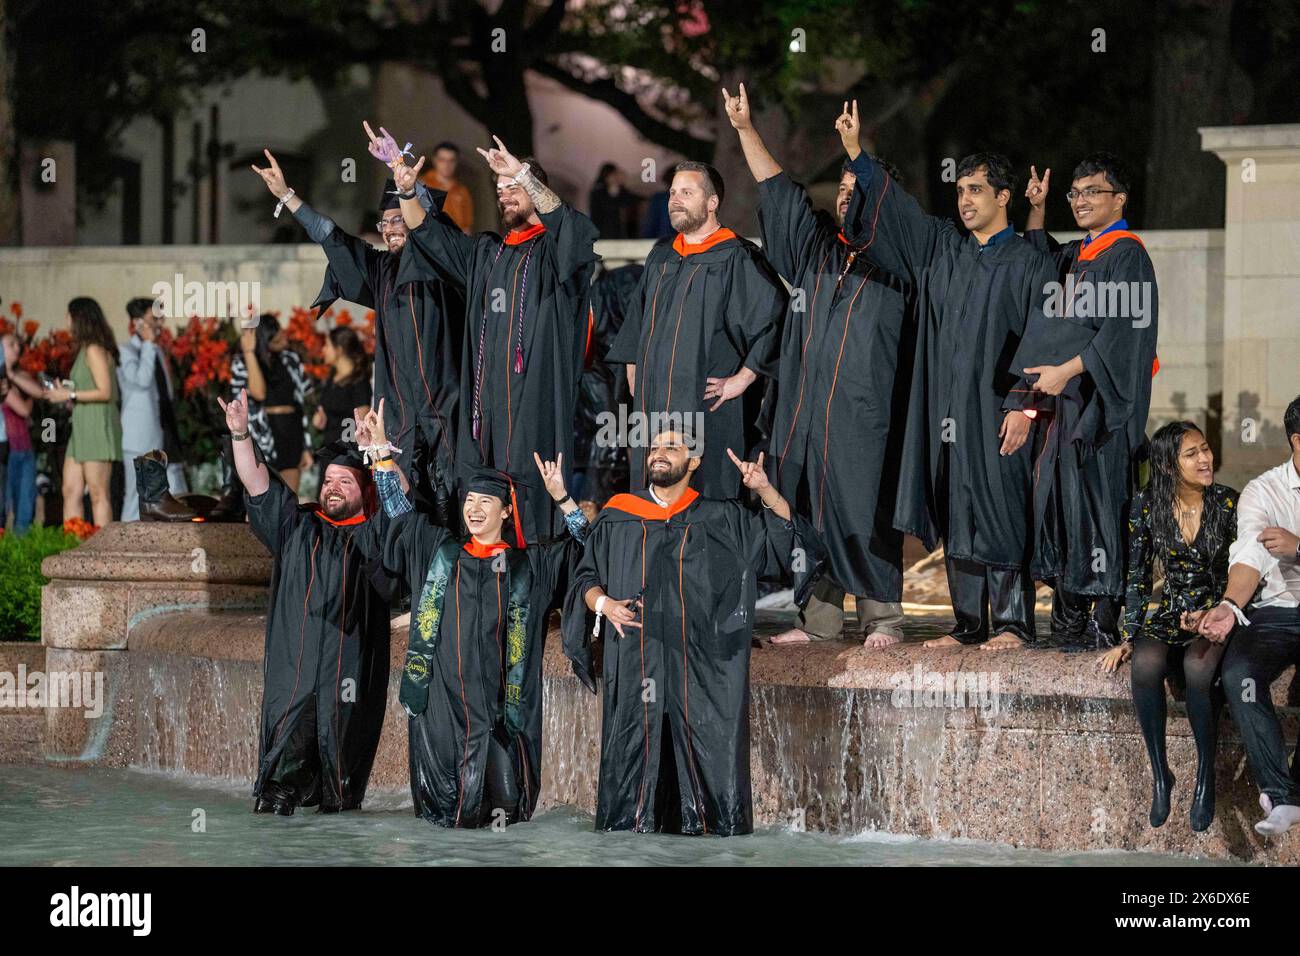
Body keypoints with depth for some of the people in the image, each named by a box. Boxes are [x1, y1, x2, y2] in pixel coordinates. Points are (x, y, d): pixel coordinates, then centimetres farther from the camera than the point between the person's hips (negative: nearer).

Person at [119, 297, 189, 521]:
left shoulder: (157, 352, 19)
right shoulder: (126, 352, -6)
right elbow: (142, 379, -24)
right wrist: (148, 344, -15)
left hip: (165, 438, 8)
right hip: (140, 441, -8)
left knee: (177, 495, 2)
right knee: (138, 495, -6)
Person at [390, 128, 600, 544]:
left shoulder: (554, 248, 2)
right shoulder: (485, 251, 22)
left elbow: (571, 225, -20)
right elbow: (427, 231, 22)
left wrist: (523, 174, -30)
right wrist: (407, 190, 3)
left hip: (534, 389, -6)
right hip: (485, 391, 6)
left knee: (527, 491, -12)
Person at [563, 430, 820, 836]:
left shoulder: (720, 519, 11)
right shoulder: (617, 517, 13)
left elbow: (785, 535, 9)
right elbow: (586, 577, 15)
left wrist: (764, 489, -7)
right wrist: (602, 602, -7)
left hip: (700, 663, -1)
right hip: (635, 662, 1)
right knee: (635, 742, -2)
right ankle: (634, 827, 2)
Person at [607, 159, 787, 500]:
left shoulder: (736, 259, -8)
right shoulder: (661, 257, 15)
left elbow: (776, 317, -15)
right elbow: (638, 317, 28)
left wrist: (742, 379, -14)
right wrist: (633, 369, 20)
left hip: (706, 406, -7)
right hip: (652, 404, 7)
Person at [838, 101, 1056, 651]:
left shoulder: (1027, 265, -1)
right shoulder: (941, 251, 14)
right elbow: (891, 209, 12)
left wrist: (1024, 406, -15)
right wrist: (854, 151, 2)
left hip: (997, 413, -6)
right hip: (946, 409, 6)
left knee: (1000, 516, -6)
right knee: (956, 517, 6)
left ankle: (1013, 622, -3)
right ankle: (969, 622, 10)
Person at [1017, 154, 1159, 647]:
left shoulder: (1126, 255, -9)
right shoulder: (1077, 256, 16)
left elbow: (1123, 330, -18)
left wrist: (1067, 369, -21)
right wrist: (1036, 210, 21)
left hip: (1102, 399, -9)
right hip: (1069, 399, 9)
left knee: (1096, 503, -10)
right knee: (1059, 497, 7)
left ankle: (1106, 620, -8)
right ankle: (1070, 621, 10)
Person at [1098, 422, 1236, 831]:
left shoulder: (1228, 504, -3)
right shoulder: (1146, 505, 1)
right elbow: (1136, 575, 6)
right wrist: (1128, 637, -1)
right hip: (1167, 616, 2)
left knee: (1199, 665, -36)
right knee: (1146, 663, -33)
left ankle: (1205, 777, -21)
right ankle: (1160, 775, -21)